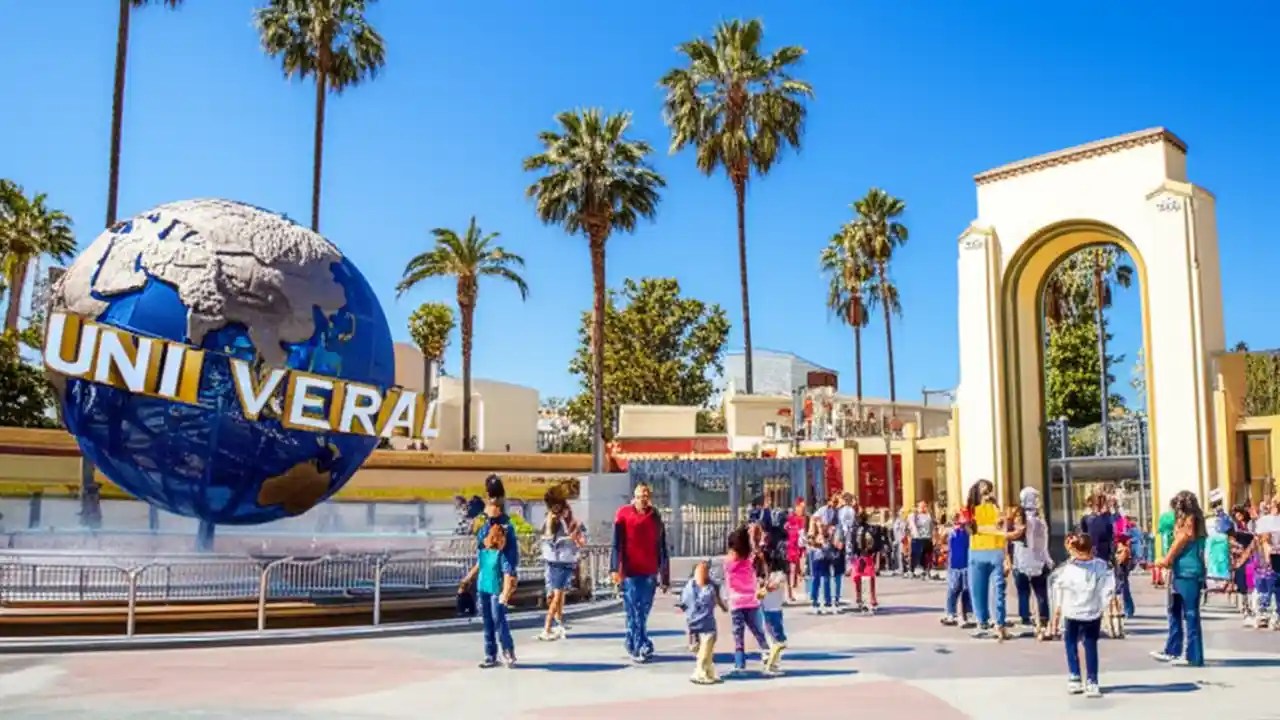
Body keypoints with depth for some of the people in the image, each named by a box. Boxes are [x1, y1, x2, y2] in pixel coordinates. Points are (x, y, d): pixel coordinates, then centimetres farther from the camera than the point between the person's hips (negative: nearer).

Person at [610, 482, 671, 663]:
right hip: (630, 572, -3)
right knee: (634, 612, -5)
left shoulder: (656, 519, 10)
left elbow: (662, 550, 14)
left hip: (650, 573, 4)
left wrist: (665, 577, 13)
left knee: (643, 612, 7)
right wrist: (616, 569, -15)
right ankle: (642, 647, -3)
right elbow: (617, 543, -5)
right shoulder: (624, 514, 0)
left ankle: (631, 642, 22)